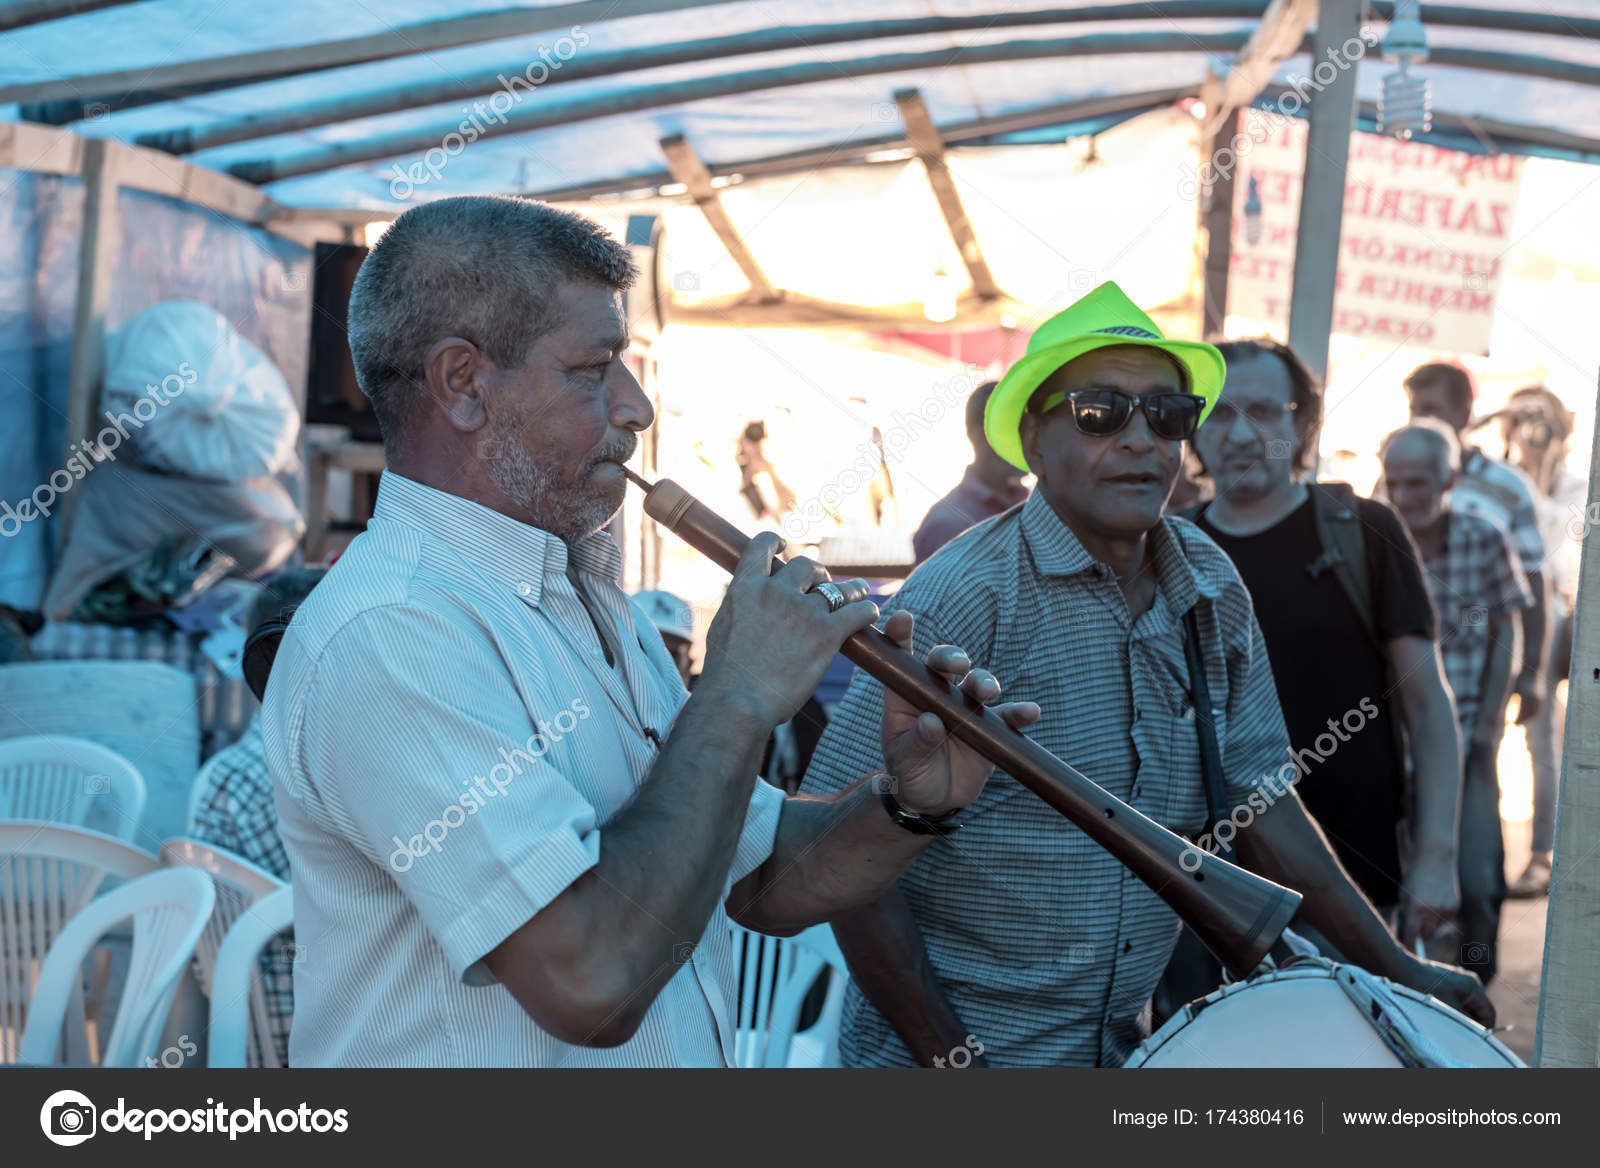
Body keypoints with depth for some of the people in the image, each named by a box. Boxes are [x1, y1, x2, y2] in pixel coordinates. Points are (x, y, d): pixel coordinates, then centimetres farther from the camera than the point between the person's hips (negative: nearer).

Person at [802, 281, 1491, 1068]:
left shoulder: (1211, 591, 0)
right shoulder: (964, 597, -19)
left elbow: (1258, 799, 8)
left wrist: (1394, 969, 5)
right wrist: (949, 1058, -18)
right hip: (945, 1044, -6)